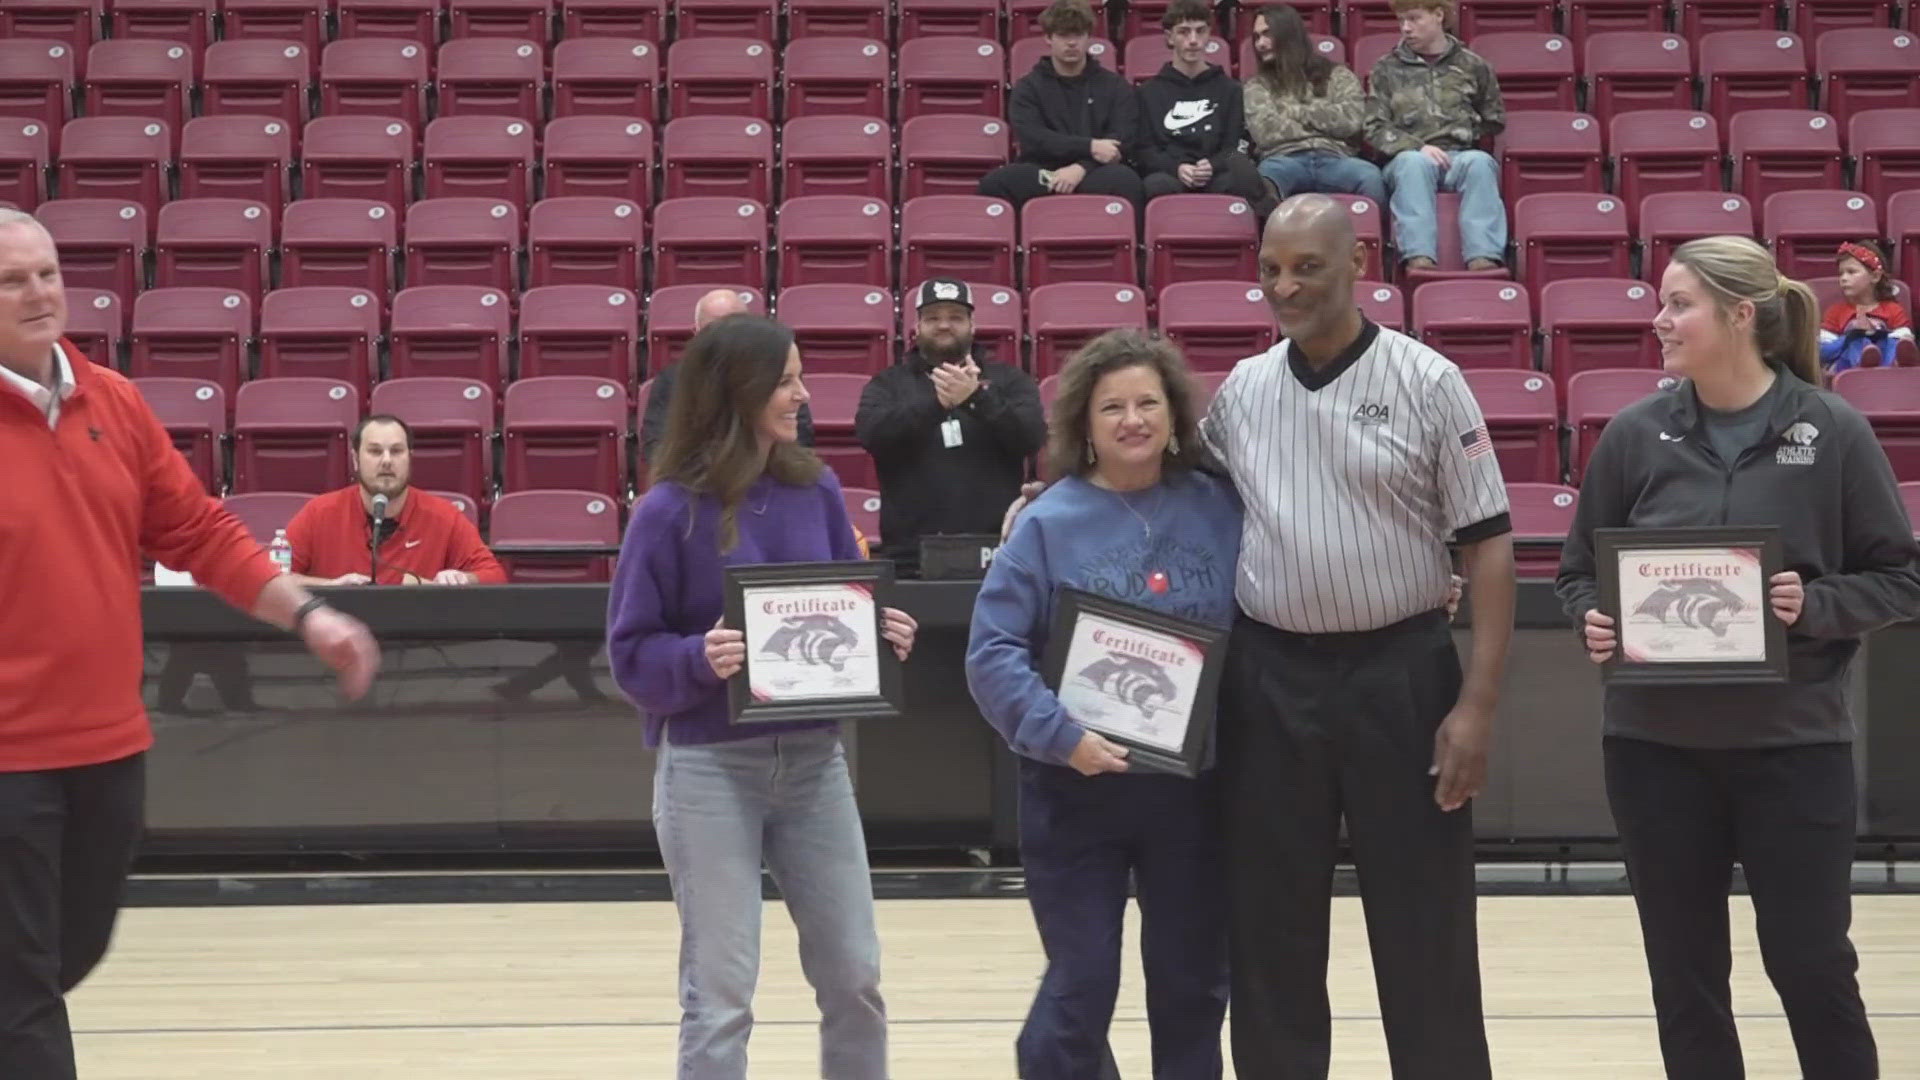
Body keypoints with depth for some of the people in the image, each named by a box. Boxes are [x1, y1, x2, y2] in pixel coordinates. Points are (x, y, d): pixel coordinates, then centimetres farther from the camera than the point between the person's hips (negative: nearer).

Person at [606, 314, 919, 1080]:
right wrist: (700, 659, -26)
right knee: (720, 994, 1)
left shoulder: (816, 490, 2)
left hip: (814, 759, 5)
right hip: (709, 767, -4)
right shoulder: (670, 511, -11)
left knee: (854, 976, 11)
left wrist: (883, 634, -10)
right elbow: (632, 653, -8)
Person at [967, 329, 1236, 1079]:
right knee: (1080, 988, 2)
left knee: (1193, 984, 12)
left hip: (1195, 785, 3)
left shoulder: (1220, 510, 2)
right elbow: (993, 653, -11)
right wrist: (1061, 736, -20)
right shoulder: (1050, 523, -6)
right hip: (1076, 789, -3)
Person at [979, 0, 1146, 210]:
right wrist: (1089, 147, -14)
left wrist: (1082, 167, -17)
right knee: (995, 183, -33)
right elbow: (1032, 139, -3)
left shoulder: (1115, 86, 16)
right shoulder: (1028, 87, 14)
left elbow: (1123, 141, 2)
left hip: (1097, 173, 0)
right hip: (1042, 172, 0)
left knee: (1125, 181, -37)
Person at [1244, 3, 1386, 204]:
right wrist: (1326, 120, 9)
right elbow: (1265, 133, 6)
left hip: (1334, 160, 0)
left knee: (1370, 178, -38)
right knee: (1263, 180, -41)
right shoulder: (1258, 85, 24)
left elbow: (1352, 120, 4)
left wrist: (1295, 110, 10)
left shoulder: (1337, 75, 23)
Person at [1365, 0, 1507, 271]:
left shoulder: (1473, 66, 17)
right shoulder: (1387, 68, 16)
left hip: (1462, 156, 0)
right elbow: (1374, 128, 6)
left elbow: (1495, 120, 26)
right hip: (1410, 156, 0)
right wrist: (1417, 146, -10)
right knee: (1413, 162, -37)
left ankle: (1483, 258, -51)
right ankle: (1419, 258, -53)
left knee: (1479, 162, -36)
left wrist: (1465, 133, 11)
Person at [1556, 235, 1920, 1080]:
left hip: (1793, 743, -2)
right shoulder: (1635, 434, 1)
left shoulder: (1833, 433, -5)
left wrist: (1815, 606, -17)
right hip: (1655, 744, 3)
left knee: (1812, 966, 3)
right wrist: (1592, 621, -11)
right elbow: (1578, 570, 9)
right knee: (1684, 978, 10)